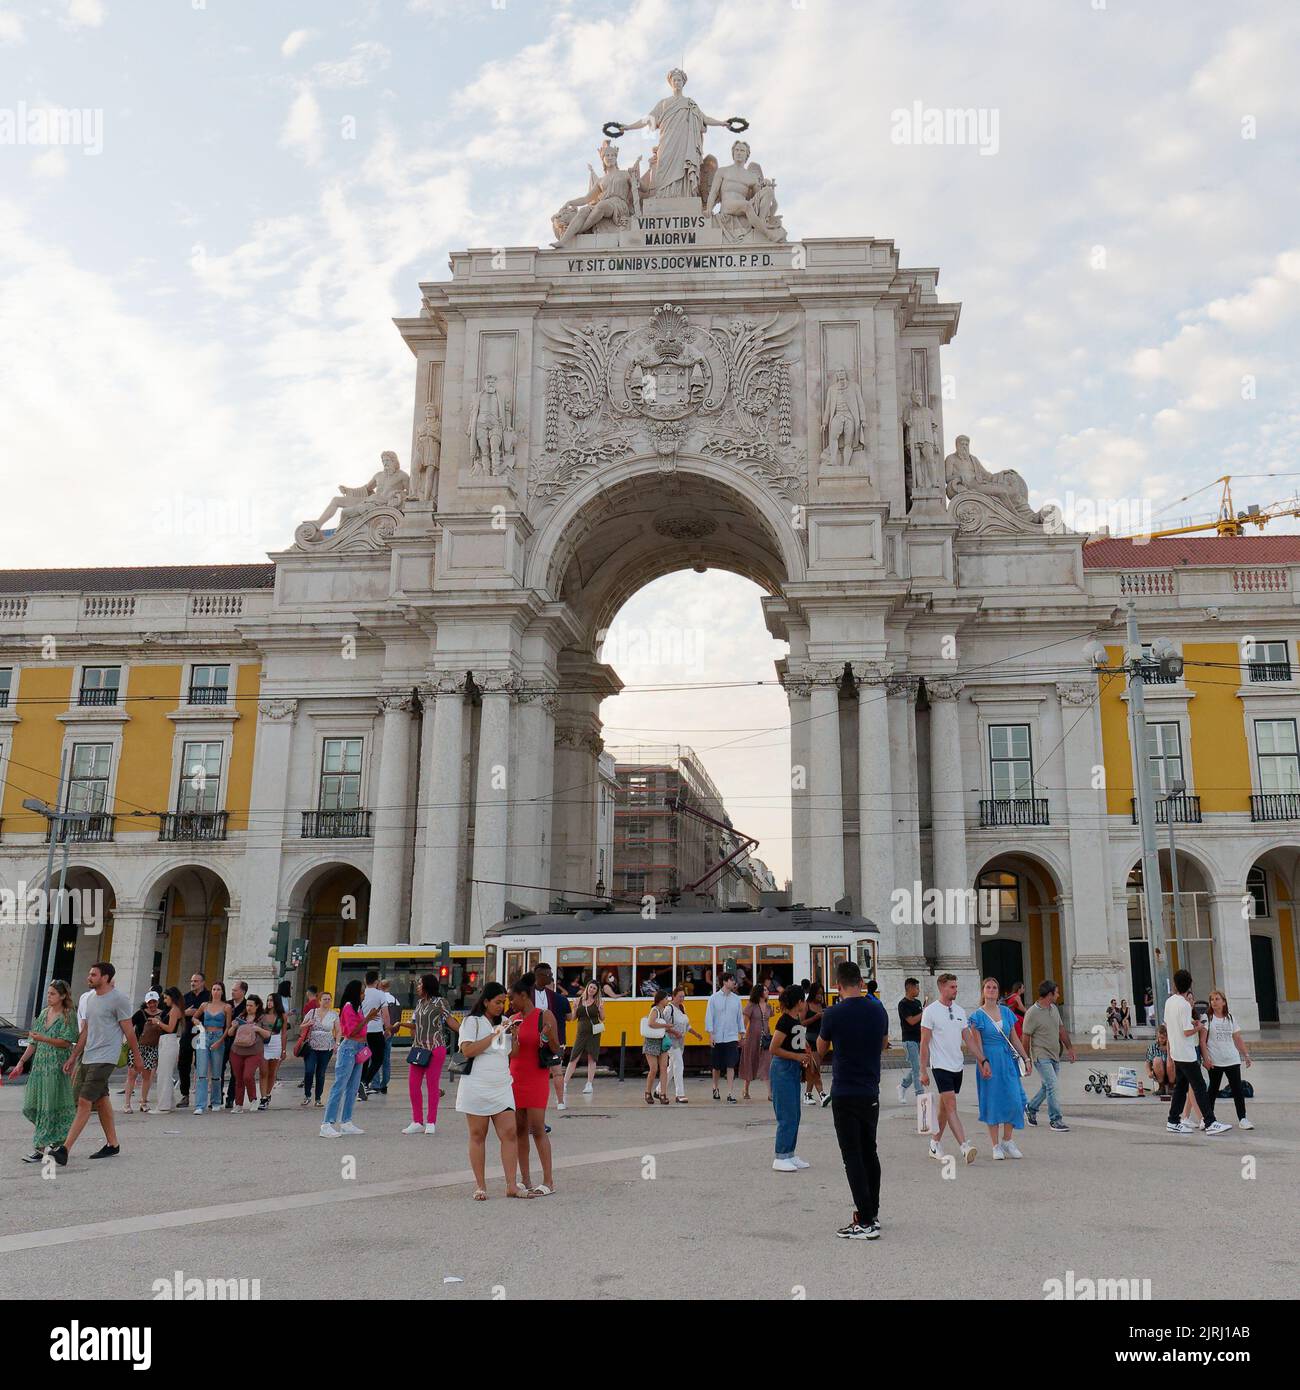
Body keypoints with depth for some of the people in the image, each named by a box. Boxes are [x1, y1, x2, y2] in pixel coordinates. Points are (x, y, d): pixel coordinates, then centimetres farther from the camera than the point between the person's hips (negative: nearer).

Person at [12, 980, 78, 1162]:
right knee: (31, 1106, 6)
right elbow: (33, 1042, 18)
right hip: (39, 1065, 7)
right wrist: (21, 1062, 13)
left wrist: (43, 1039, -23)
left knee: (49, 1106, -6)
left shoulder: (68, 1015, -5)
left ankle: (41, 1148, -3)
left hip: (57, 1066, -7)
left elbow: (66, 1042, -13)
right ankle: (55, 1138, 21)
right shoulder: (44, 1013, 14)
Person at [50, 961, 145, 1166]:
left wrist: (137, 1058, -3)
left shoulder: (118, 999, -11)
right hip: (87, 1057, 8)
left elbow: (129, 1031, -7)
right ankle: (112, 1145, 21)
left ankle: (65, 1149, -13)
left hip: (104, 1059, -8)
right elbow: (85, 1032, 18)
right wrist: (73, 1057, 15)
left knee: (85, 1102, -11)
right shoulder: (90, 999, 14)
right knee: (101, 1101, 13)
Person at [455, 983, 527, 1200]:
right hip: (476, 1088, -4)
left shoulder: (504, 1022, 13)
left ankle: (511, 1186, -2)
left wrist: (514, 1037, -2)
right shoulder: (472, 1022, -3)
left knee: (509, 1134, -4)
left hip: (502, 1088, 5)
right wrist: (495, 1034, -16)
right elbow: (467, 1051, -17)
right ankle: (480, 1186, 12)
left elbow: (514, 1055, 17)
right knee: (478, 1136, 3)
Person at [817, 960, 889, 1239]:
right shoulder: (878, 1011, 0)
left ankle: (866, 1223, -5)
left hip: (845, 1094, -5)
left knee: (853, 1158, -3)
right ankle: (872, 1213, 24)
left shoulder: (833, 1014, -13)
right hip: (871, 1092, 5)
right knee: (869, 1153, 17)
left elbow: (821, 1049, 4)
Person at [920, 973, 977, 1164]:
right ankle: (965, 1146, -20)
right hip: (941, 1066, -6)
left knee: (944, 1107, 13)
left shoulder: (960, 1011, 10)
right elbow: (924, 1043, -6)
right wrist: (923, 1071, -8)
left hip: (958, 1066, 6)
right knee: (951, 1107, -13)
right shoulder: (930, 1011, -8)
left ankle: (935, 1142, 23)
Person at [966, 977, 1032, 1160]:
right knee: (993, 1102, -1)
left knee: (1014, 1100, -2)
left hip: (1008, 1060, 4)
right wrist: (983, 1062, -18)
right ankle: (996, 1146, 9)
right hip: (989, 1061, -4)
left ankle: (1007, 1141, 15)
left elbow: (1015, 1039, 13)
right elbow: (977, 1044, -6)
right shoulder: (978, 1016, -3)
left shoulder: (1006, 1012, 9)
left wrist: (1026, 1058, 10)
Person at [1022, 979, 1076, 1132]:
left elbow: (1061, 1029, 19)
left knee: (1048, 1086, 15)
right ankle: (1056, 1120, -5)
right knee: (1053, 1086, -13)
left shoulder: (1054, 1009, 8)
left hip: (1055, 1056, 8)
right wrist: (1027, 1059, -9)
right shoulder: (1032, 1013, -16)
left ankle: (1031, 1108, 35)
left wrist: (1069, 1048, 16)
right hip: (1041, 1056, -8)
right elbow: (1025, 1037, -11)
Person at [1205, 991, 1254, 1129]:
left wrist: (1246, 1054, 8)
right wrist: (1206, 1058, -16)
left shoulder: (1230, 1018, 9)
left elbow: (1237, 1038, 14)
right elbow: (1203, 1040, -9)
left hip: (1232, 1059, 3)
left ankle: (1242, 1118, 4)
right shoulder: (1208, 1018, -4)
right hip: (1215, 1061, -3)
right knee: (1213, 1089, 5)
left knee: (1237, 1089, 0)